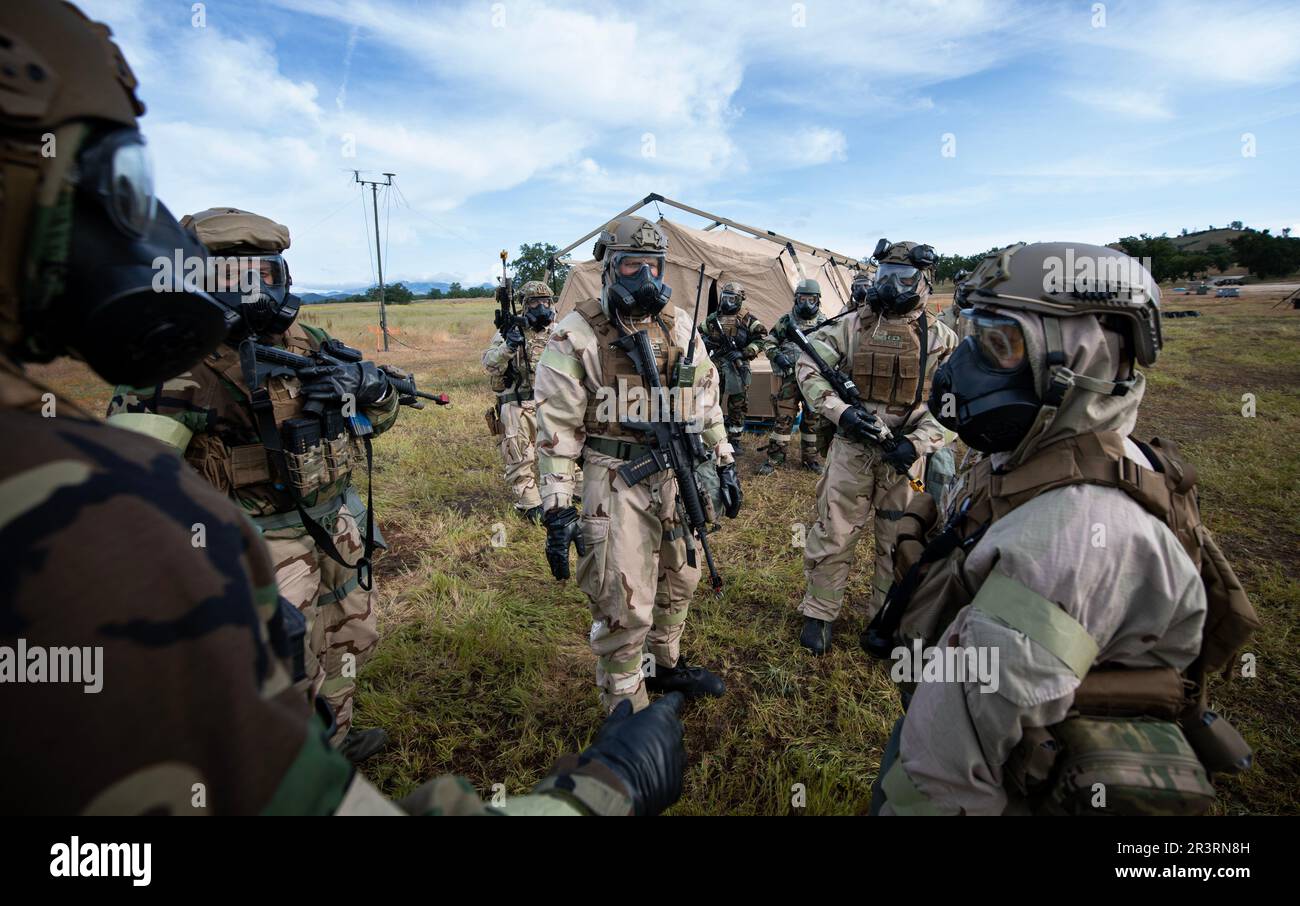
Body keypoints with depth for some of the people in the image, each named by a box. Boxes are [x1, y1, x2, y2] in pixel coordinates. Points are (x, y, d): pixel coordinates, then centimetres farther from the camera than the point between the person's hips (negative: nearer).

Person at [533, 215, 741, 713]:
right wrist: (556, 508, -15)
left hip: (675, 477, 6)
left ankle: (665, 665, 47)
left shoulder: (678, 326, 6)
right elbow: (556, 427, -12)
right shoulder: (578, 334, -11)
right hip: (616, 483, -6)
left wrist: (724, 462, 13)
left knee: (677, 581, 21)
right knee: (624, 607, 0)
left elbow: (706, 398, 14)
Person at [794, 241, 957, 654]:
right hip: (852, 446, 0)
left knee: (899, 543, 13)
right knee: (833, 535, 4)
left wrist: (917, 442, -15)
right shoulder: (853, 325, 1)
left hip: (905, 454, 1)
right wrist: (840, 410, -16)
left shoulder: (940, 338, 1)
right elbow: (807, 366, -3)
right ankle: (819, 613, 22)